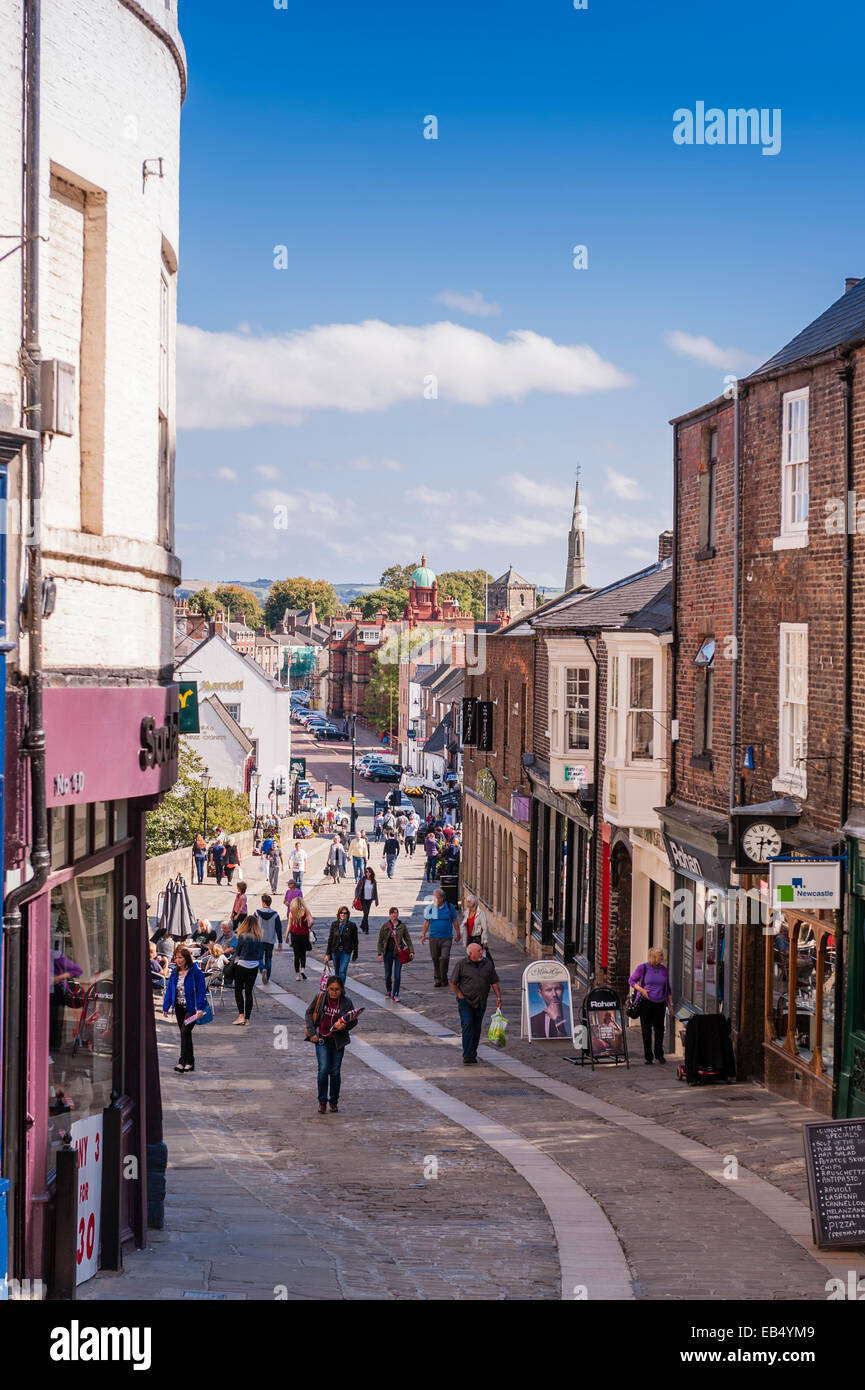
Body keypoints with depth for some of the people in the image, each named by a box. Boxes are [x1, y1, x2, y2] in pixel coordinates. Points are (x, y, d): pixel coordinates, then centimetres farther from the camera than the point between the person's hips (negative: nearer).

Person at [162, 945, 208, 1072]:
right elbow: (169, 990, 10)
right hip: (179, 1008, 6)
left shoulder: (195, 972, -11)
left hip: (191, 1008, -6)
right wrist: (166, 1007, 3)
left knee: (185, 1032, -16)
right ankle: (189, 1063, 18)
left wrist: (200, 1008, -19)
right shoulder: (174, 973, 7)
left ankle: (183, 1062, -13)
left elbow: (201, 990, -13)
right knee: (185, 1034, 11)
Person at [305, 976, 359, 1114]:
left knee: (335, 1072, 7)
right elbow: (309, 1013, 5)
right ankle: (322, 1102, 0)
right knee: (324, 1069, -12)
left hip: (338, 1041, 1)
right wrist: (312, 1033, -2)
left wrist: (345, 1026, -19)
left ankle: (334, 1101, 24)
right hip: (321, 1040, -1)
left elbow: (354, 1021, 3)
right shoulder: (320, 998, -7)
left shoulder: (346, 1002, -7)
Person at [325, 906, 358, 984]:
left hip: (346, 952, -3)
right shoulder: (334, 924, 4)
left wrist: (355, 955, 3)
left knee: (342, 971, -14)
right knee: (337, 972, 12)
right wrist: (328, 954, 3)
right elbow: (330, 940, 6)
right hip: (335, 951, 3)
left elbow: (355, 941, 2)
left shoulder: (351, 925, -3)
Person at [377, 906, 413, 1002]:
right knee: (388, 975, 9)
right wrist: (380, 953, -3)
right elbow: (380, 940, 3)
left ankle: (395, 995, -1)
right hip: (388, 952, 1)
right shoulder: (385, 926, 0)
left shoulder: (402, 926, 1)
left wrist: (411, 951, -4)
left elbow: (408, 939, 5)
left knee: (397, 975, -7)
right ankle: (388, 991, 34)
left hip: (398, 952, -1)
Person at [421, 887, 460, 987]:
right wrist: (423, 935, 3)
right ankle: (438, 980, 16)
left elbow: (455, 921, 9)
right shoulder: (430, 908, 3)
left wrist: (457, 934, 9)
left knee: (444, 958, -13)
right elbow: (426, 922, 9)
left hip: (446, 938, -2)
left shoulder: (449, 907, 1)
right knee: (435, 959, 5)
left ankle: (444, 979, 2)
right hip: (434, 938, 2)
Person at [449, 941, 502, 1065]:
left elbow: (494, 982, 12)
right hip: (466, 1002, -4)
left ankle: (473, 1055, 19)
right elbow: (453, 983, 1)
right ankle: (467, 1057, -16)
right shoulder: (461, 965, -4)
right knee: (467, 1026, -15)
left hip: (481, 1003, 4)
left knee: (477, 1029, 8)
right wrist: (460, 996, -5)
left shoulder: (488, 964, 8)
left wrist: (498, 997, 5)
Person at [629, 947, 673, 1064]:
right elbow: (631, 981, 2)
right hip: (646, 1002, -3)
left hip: (660, 1003, 3)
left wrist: (670, 1004, 12)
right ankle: (648, 1057, 6)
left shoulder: (664, 970, 7)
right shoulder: (642, 968, -5)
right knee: (646, 1030, 0)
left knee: (659, 1029, 3)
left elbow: (668, 988, 15)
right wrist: (641, 990, -13)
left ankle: (659, 1054, 16)